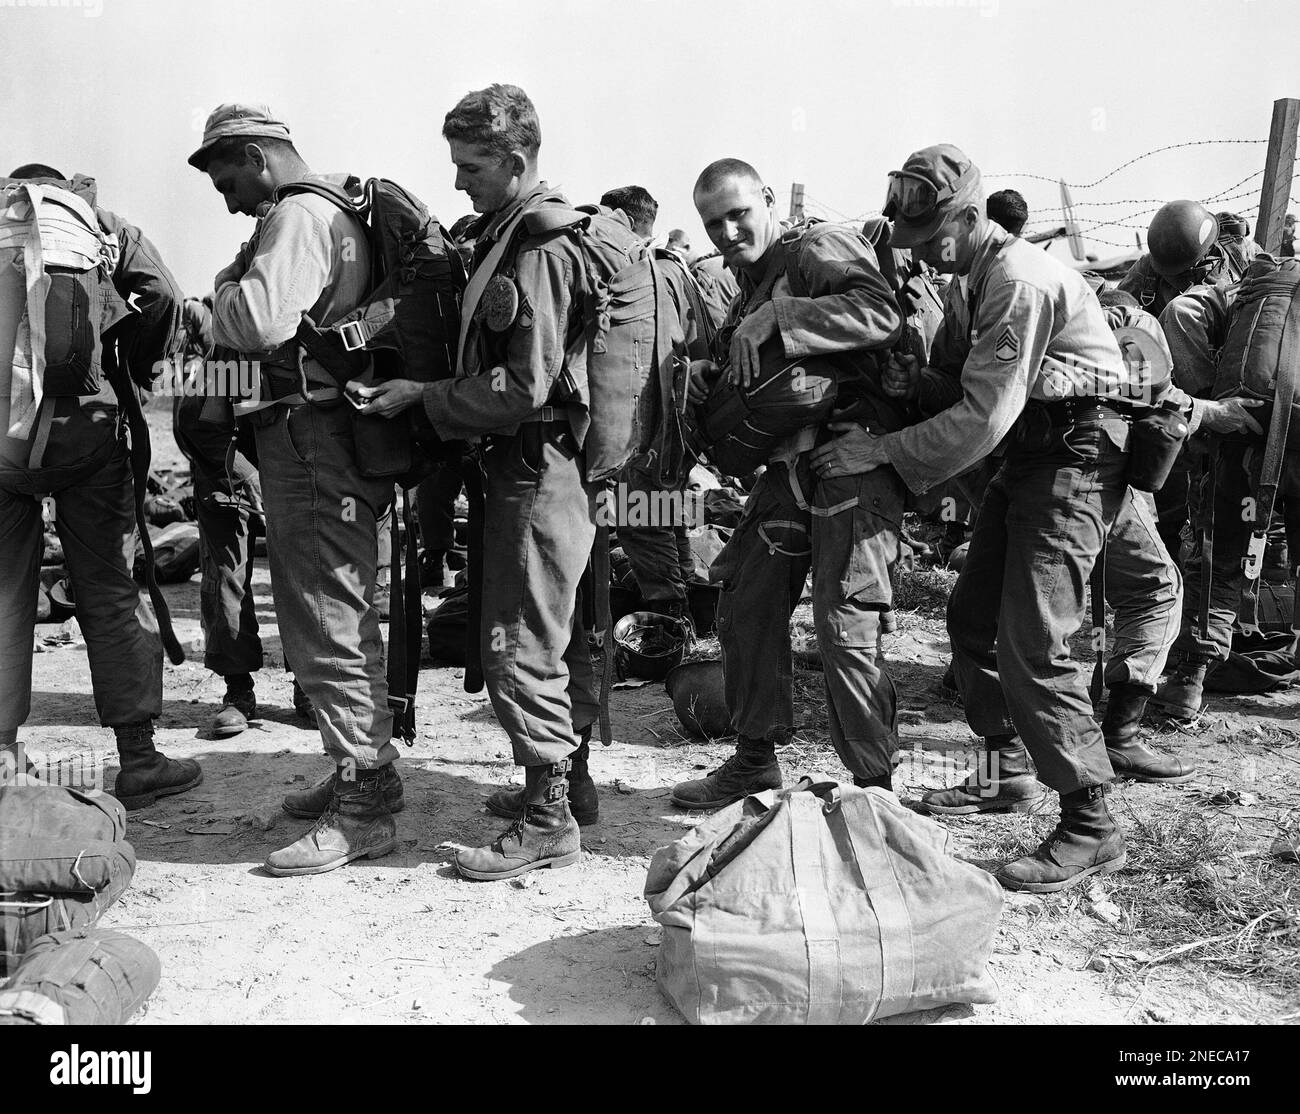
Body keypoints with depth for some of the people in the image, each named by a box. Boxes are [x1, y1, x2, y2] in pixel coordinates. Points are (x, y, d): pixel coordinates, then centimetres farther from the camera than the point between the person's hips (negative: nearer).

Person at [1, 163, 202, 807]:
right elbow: (163, 298, 0)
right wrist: (139, 373, 12)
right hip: (79, 426, -2)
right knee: (111, 593, 4)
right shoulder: (97, 221, 13)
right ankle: (138, 759, 8)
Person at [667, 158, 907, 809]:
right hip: (790, 463, 9)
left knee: (844, 629, -9)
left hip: (853, 461, -9)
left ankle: (875, 787, 6)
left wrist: (774, 319, -25)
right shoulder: (748, 285, 21)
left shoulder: (821, 249, -6)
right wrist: (705, 377, 4)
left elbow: (879, 312, -25)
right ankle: (755, 762, 28)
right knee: (746, 607, 12)